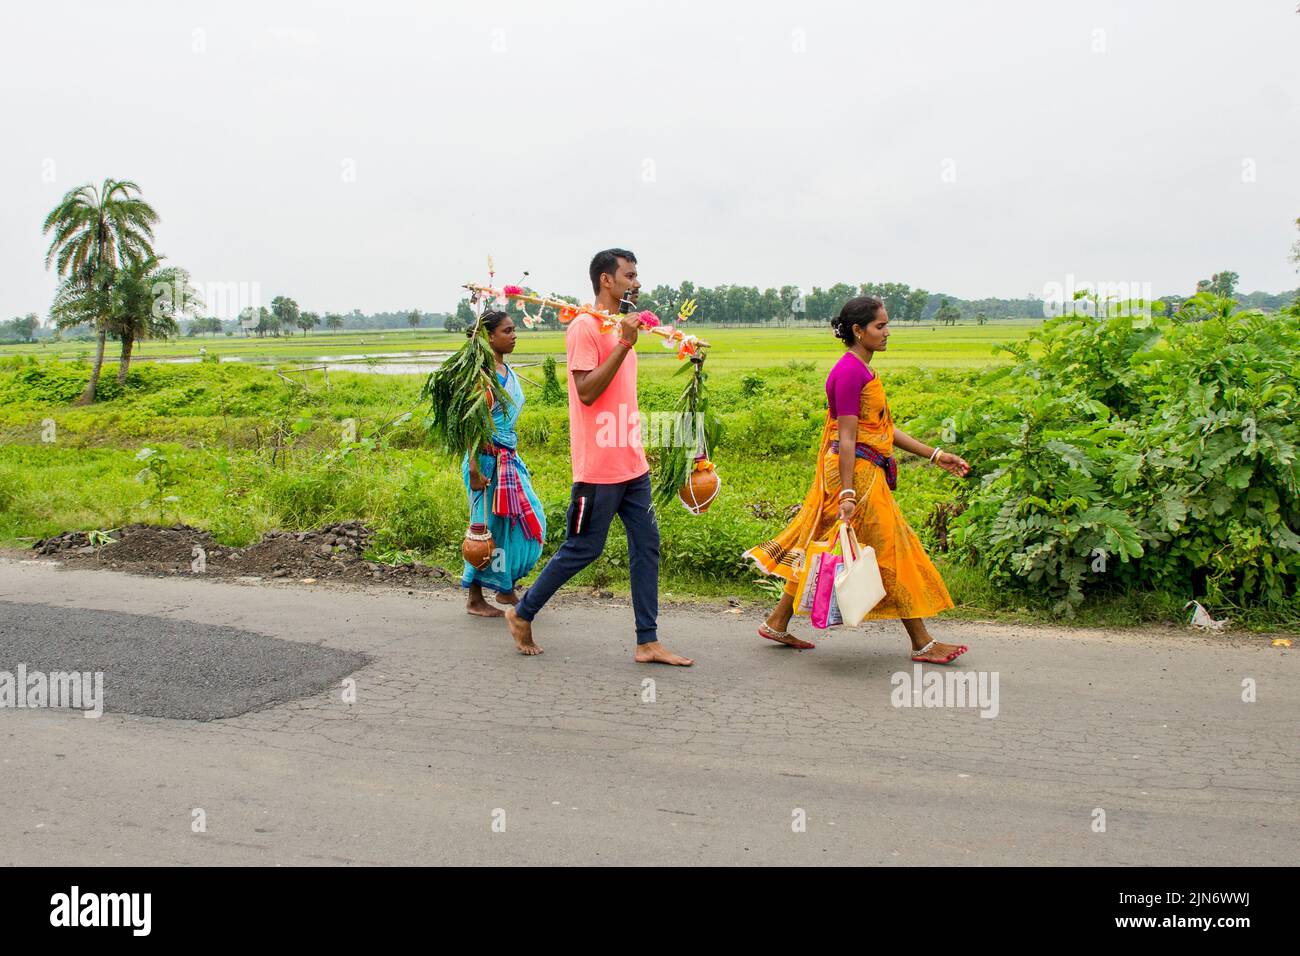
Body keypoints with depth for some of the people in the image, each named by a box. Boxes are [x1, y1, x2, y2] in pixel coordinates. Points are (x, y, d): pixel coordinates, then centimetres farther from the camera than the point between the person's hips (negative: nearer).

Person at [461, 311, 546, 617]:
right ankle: (475, 600, 10)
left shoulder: (508, 371, 13)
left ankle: (506, 588, 20)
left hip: (510, 457, 9)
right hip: (487, 458, -9)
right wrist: (475, 468, -22)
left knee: (529, 519, 7)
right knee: (490, 525, -2)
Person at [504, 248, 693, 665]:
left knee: (646, 544, 5)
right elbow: (586, 392, -20)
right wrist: (625, 343, -23)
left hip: (631, 464, 9)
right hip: (598, 467, -9)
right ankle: (522, 614, 19)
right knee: (582, 549, 0)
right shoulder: (585, 327, -11)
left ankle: (648, 642, 9)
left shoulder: (619, 327, 16)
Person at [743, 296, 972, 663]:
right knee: (893, 551, -2)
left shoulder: (860, 370, 15)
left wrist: (935, 455, 14)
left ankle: (777, 624, 21)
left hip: (863, 471, 10)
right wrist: (848, 494, -24)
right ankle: (922, 644, 7)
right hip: (856, 471, -10)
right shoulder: (850, 371, -16)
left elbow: (884, 428, 16)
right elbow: (847, 438, -20)